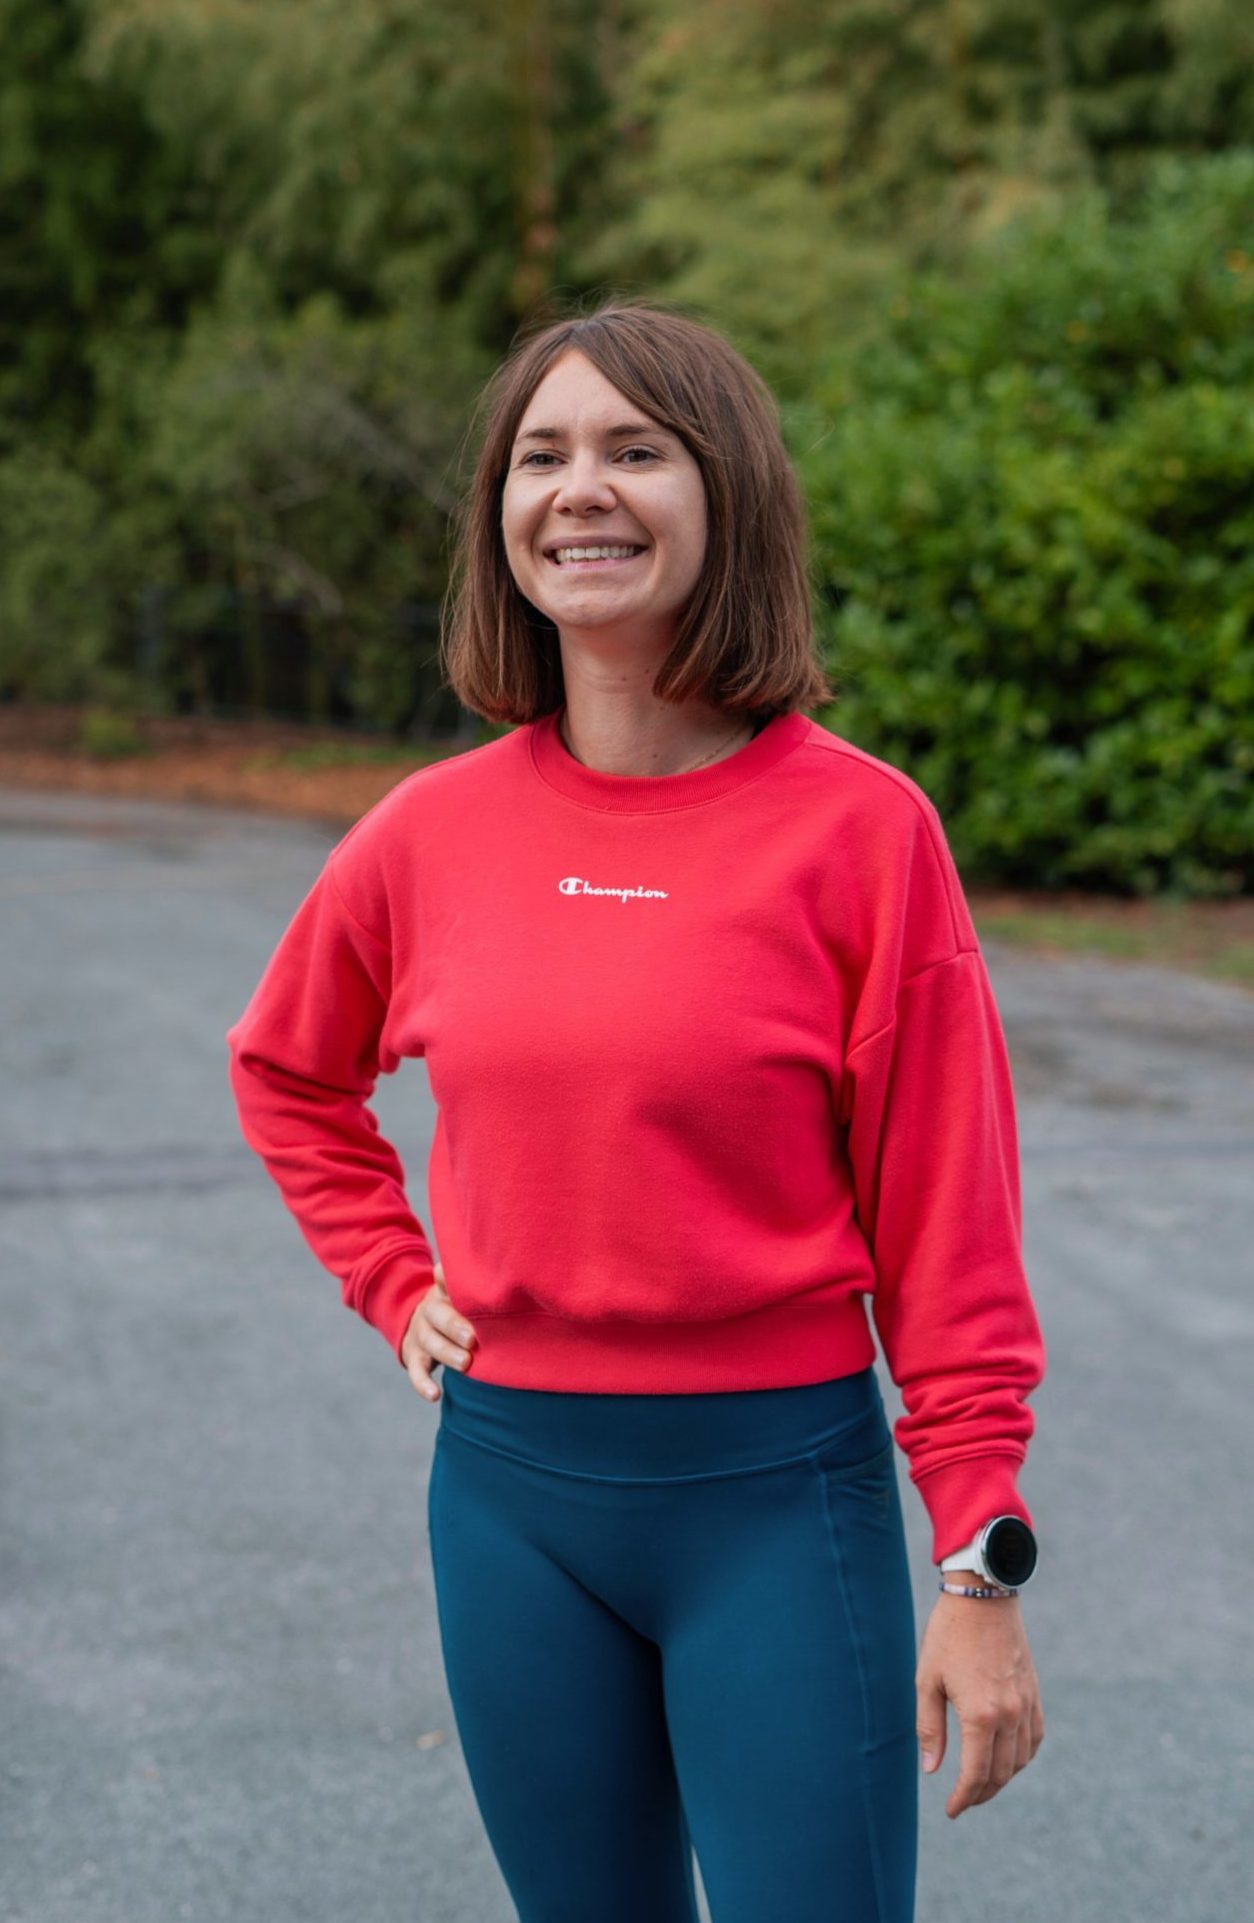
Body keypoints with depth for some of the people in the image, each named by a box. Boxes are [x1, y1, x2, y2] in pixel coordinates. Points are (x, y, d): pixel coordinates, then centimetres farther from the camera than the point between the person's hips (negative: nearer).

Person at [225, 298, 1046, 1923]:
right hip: (510, 1485, 4)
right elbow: (285, 1072, 20)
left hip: (778, 1494, -4)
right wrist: (396, 1285, 9)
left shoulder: (860, 828, -10)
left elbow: (946, 1224, -9)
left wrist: (983, 1569, -10)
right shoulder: (434, 833, 0)